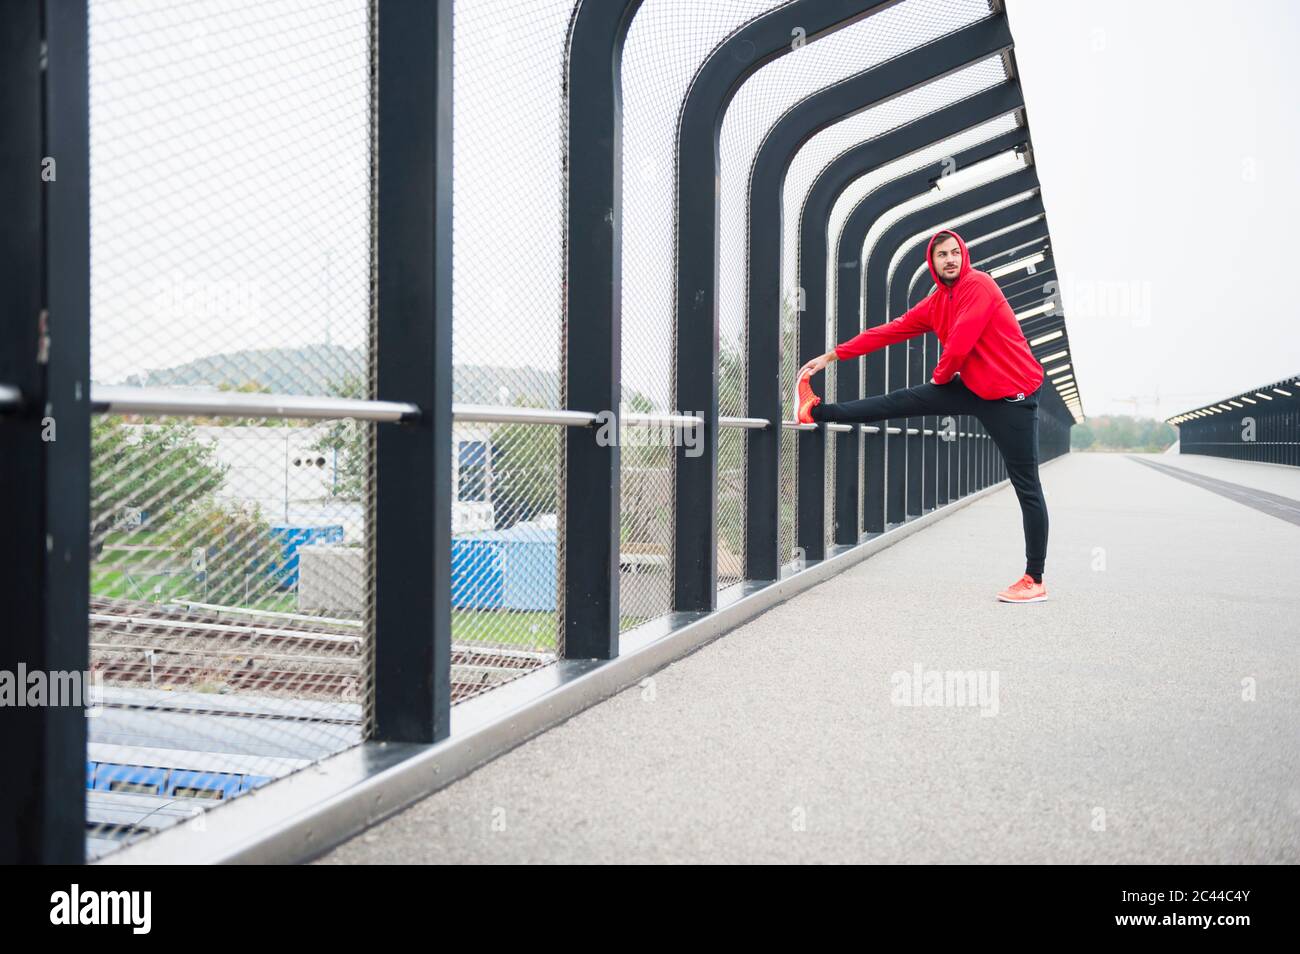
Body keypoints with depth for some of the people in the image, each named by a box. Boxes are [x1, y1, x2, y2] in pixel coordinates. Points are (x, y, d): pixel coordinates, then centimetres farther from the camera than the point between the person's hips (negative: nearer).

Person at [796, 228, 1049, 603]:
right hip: (973, 388, 7)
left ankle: (1034, 581, -2)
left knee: (1026, 487, -4)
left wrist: (941, 375, 0)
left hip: (1011, 394, -7)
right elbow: (891, 331, 12)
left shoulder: (978, 285, -15)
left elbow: (960, 343, -21)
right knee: (904, 400, 9)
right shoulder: (937, 302, 10)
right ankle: (818, 412, 21)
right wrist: (832, 355, 11)